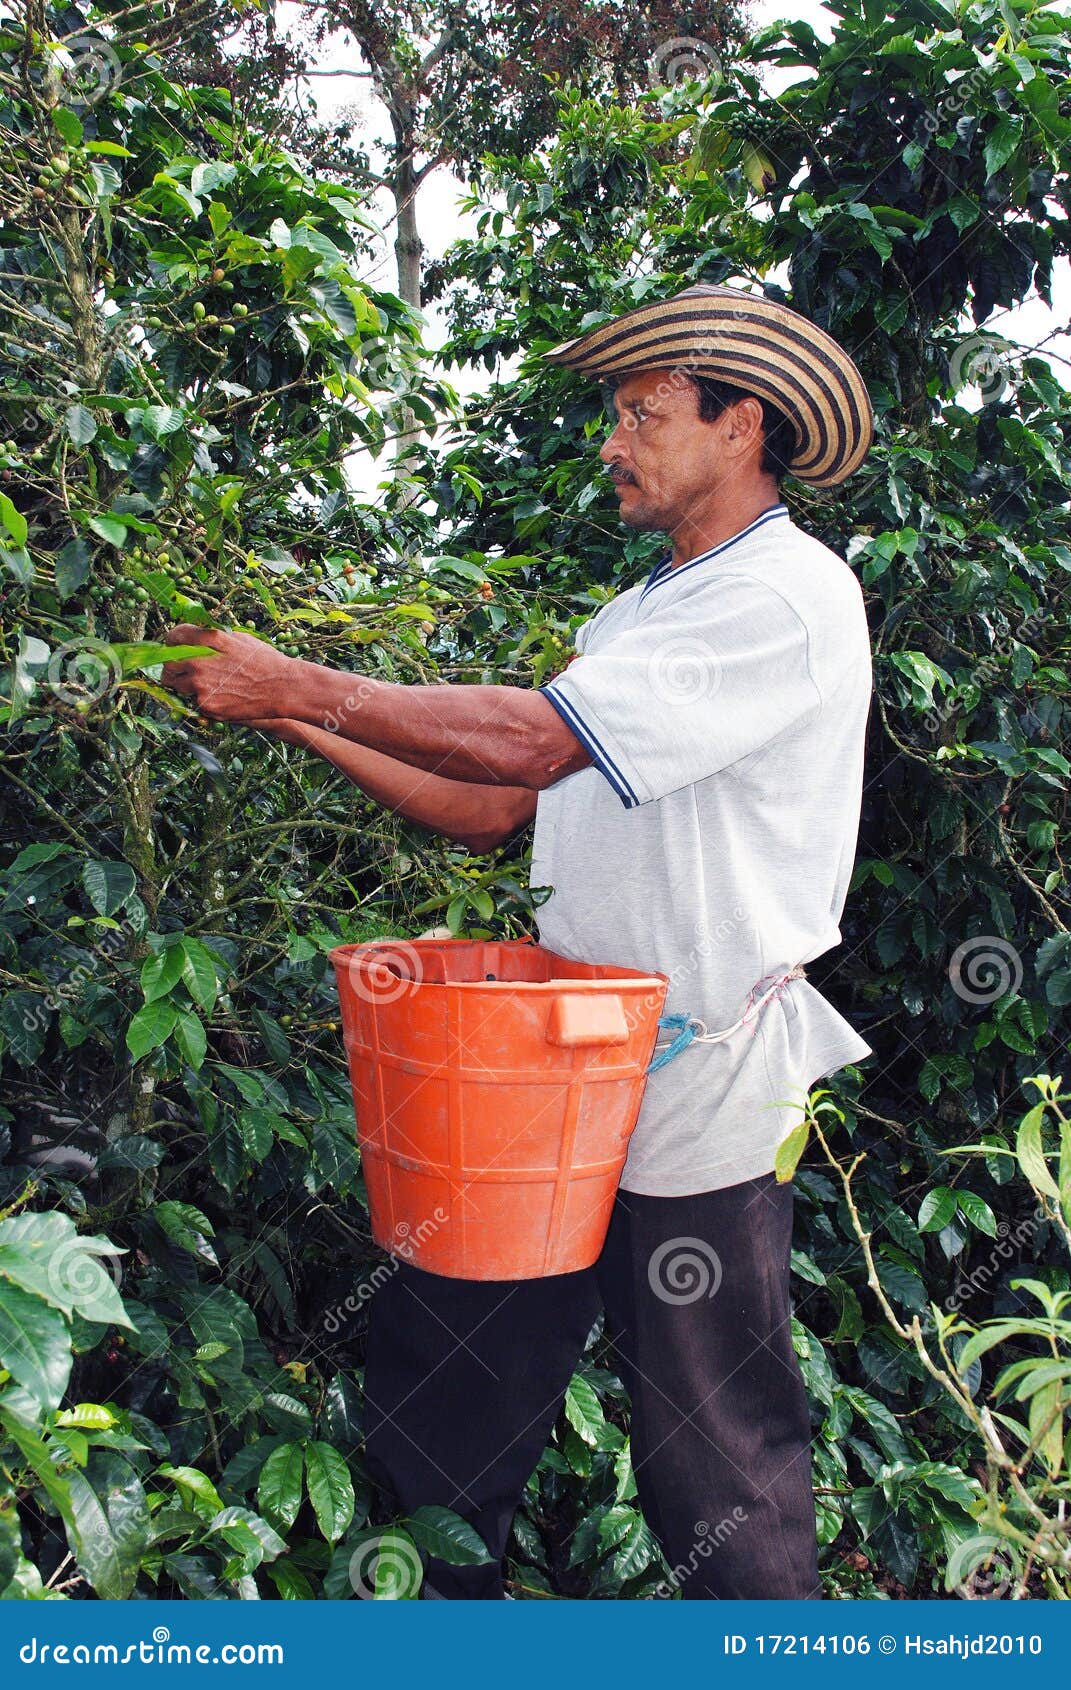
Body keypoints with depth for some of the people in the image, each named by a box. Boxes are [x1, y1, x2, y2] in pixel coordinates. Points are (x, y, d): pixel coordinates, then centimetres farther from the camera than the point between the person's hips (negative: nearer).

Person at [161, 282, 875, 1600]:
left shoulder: (791, 594, -11)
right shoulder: (634, 618, 18)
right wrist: (300, 724, 5)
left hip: (698, 1106, -8)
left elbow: (526, 743, -22)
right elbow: (489, 811, 12)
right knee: (428, 1399, 13)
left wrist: (294, 684, -14)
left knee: (720, 1491, 8)